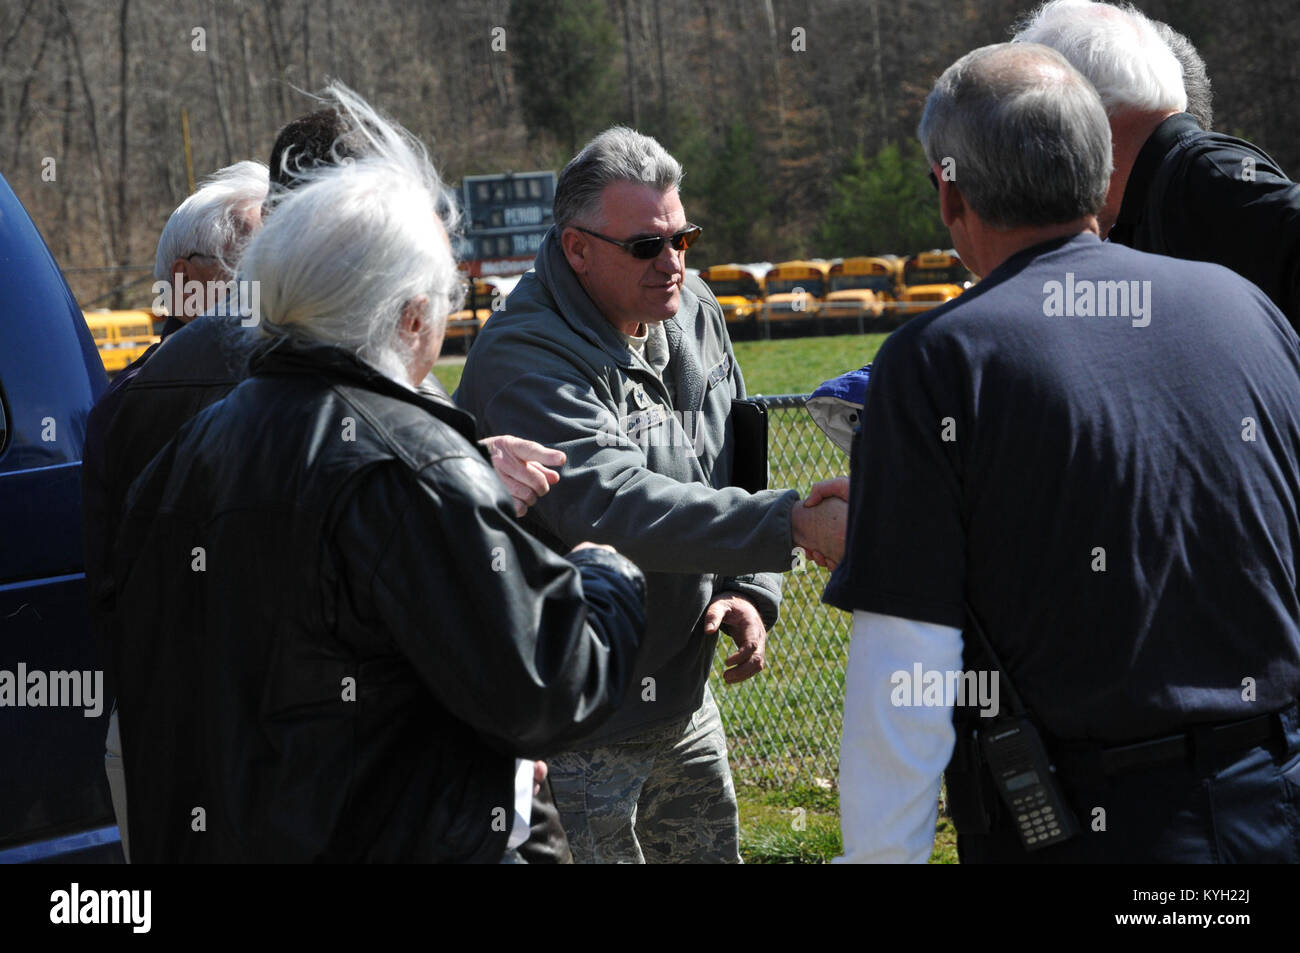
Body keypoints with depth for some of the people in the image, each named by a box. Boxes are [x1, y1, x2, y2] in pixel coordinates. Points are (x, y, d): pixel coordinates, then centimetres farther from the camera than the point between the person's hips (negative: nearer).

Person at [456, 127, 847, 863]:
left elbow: (736, 464, 16)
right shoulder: (524, 357, -23)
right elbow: (614, 504, -37)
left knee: (711, 849, 19)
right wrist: (794, 524, -42)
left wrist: (752, 592, -2)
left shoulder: (694, 312, 4)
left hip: (682, 696, 8)